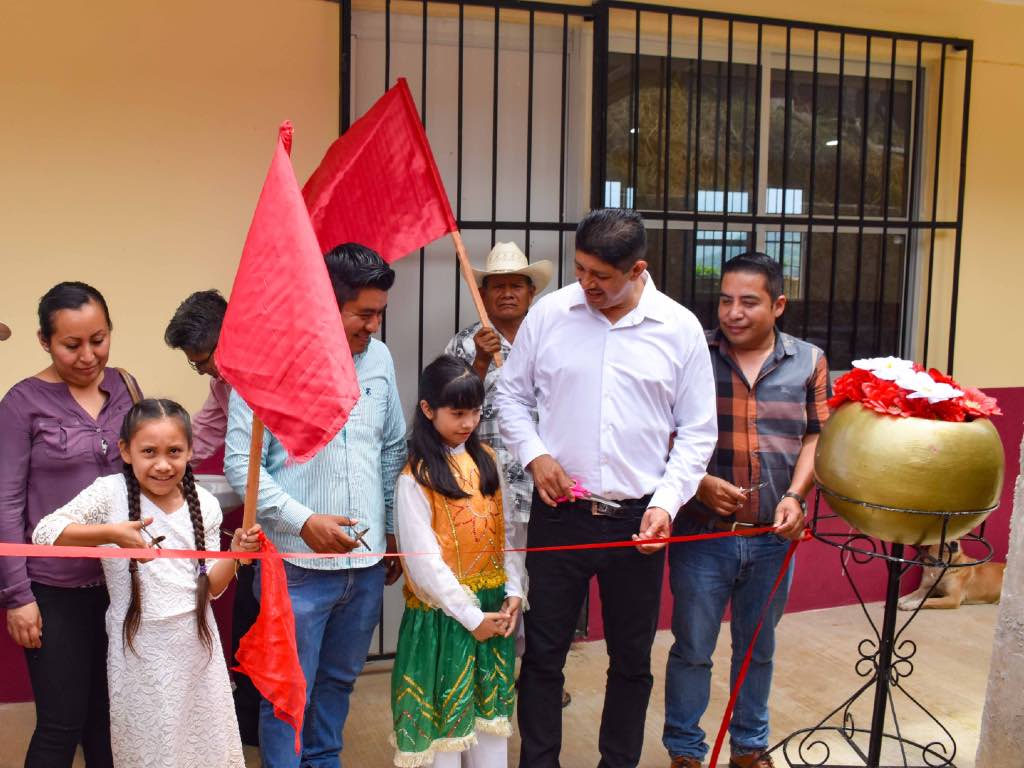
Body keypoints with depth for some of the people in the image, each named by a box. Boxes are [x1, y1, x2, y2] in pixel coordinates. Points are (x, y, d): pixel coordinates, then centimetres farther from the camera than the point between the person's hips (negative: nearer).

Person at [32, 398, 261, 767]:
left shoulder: (204, 504, -1)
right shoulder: (110, 492, -10)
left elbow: (210, 586, 4)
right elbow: (45, 532, -20)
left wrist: (235, 553, -14)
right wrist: (110, 533, -30)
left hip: (195, 644, 3)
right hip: (140, 650, -3)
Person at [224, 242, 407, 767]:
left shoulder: (378, 356, 5)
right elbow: (240, 463, -12)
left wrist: (393, 529, 16)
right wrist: (304, 521, -20)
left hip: (368, 561, 5)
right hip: (298, 563, -5)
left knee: (339, 680, 20)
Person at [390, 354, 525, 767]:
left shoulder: (486, 460, 6)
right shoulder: (415, 478, -13)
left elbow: (505, 531, 8)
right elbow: (423, 562, -16)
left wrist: (513, 592, -2)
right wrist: (470, 616, -14)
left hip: (493, 607, 6)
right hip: (444, 615, -5)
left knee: (492, 710, 15)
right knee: (445, 715, 7)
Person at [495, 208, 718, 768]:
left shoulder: (680, 329, -3)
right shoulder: (548, 313, -2)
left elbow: (697, 432, 2)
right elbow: (511, 395, 10)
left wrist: (667, 501, -8)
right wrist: (534, 454, -6)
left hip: (638, 521, 0)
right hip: (559, 514, 0)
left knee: (631, 660, 14)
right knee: (543, 654, 10)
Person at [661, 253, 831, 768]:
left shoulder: (808, 362, 3)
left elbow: (817, 438, 5)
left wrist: (795, 496, -10)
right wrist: (697, 482, -17)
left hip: (774, 535, 3)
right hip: (702, 532, -2)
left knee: (757, 648, 18)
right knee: (691, 648, 8)